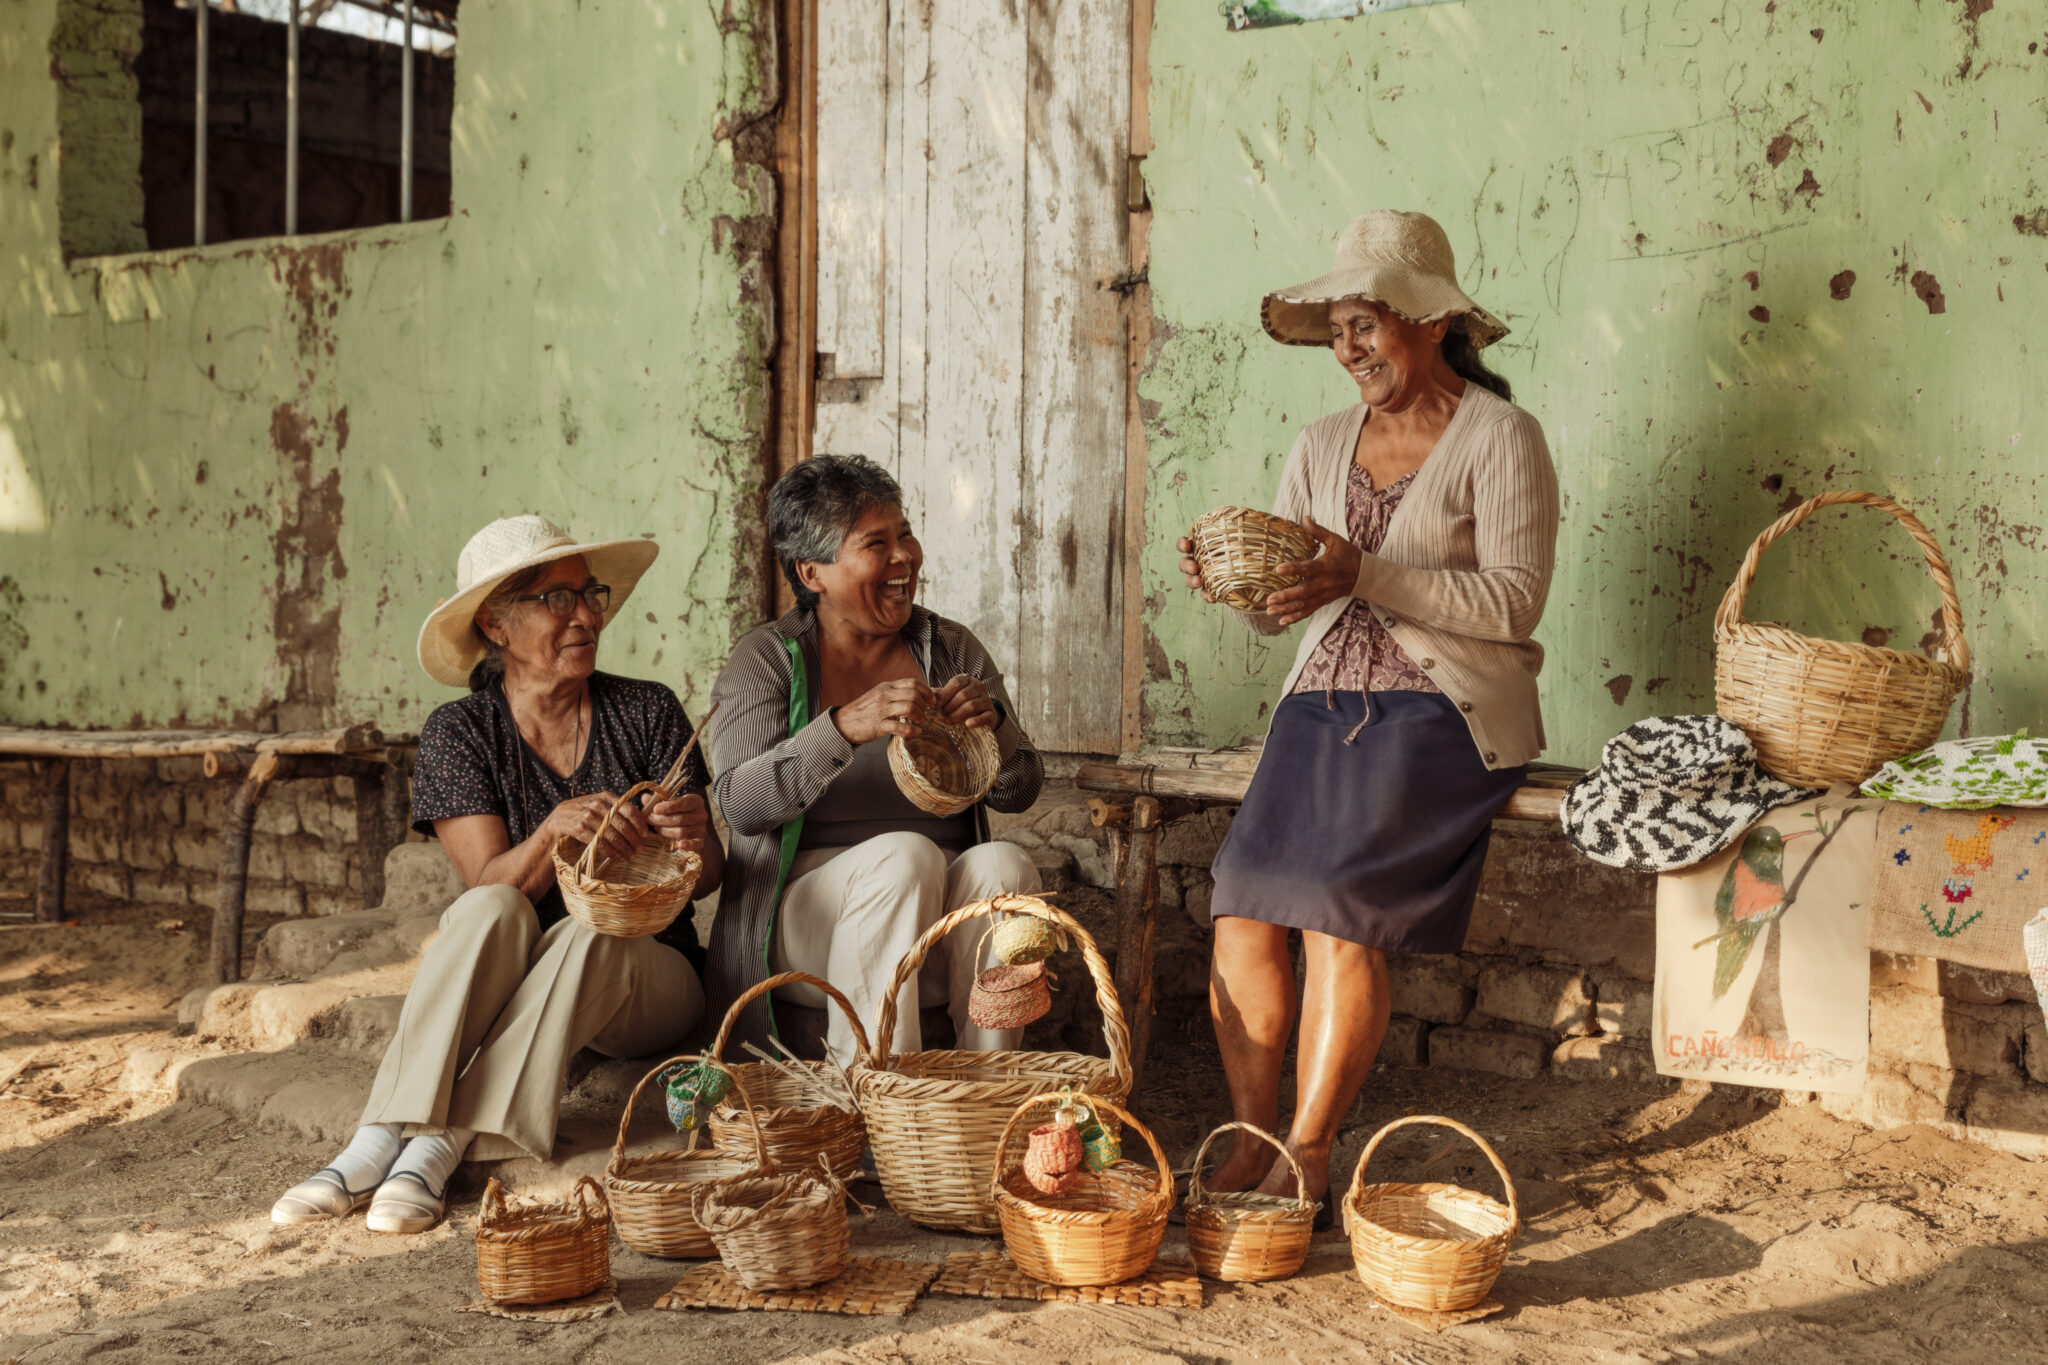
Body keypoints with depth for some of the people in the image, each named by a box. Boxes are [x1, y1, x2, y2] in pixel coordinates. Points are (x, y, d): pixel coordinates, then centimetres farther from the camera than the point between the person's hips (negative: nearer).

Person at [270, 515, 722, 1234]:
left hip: (646, 975, 0)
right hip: (510, 981, 0)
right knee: (491, 910, -31)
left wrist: (694, 840, -23)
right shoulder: (459, 733, 0)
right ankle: (380, 1140, -36)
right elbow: (492, 884, -11)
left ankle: (437, 1148, -36)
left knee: (584, 937, -33)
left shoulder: (647, 711, 1)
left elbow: (707, 878, 1)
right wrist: (555, 829, -31)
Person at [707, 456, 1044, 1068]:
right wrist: (844, 726, -30)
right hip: (808, 907, -3)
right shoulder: (769, 658, 2)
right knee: (904, 854, -31)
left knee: (1004, 864, -27)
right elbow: (739, 803, -14)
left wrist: (992, 723, -15)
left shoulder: (953, 647, 11)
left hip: (940, 924, 3)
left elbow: (1021, 792, 8)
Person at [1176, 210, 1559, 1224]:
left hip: (1441, 711, -5)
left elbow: (1514, 603, -11)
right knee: (1243, 902, -17)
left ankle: (1305, 1161, -13)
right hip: (1324, 703, 5)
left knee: (1337, 900, -24)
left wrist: (1366, 574, -20)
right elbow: (1281, 609, 14)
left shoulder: (1500, 438, 0)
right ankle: (1251, 1144, -8)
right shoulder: (1323, 446, 18)